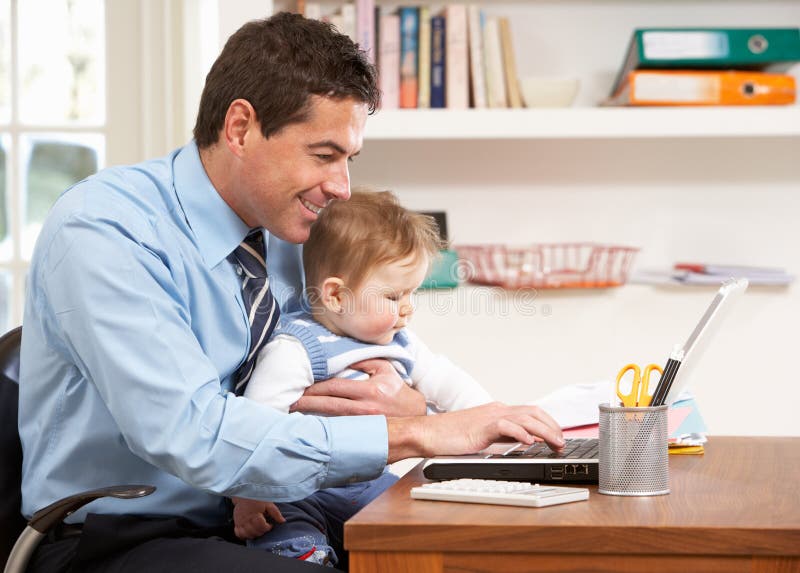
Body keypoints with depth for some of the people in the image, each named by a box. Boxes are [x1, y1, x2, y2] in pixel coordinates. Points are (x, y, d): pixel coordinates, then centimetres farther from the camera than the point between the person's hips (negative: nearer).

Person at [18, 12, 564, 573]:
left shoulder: (291, 235, 4)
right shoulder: (100, 231, -17)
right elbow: (193, 433, -29)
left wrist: (406, 402, -13)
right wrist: (413, 433, -28)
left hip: (249, 526, 7)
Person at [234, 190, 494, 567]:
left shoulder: (398, 343, 11)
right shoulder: (295, 349, -15)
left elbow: (447, 383, 15)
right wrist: (247, 495, -27)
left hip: (373, 486, 7)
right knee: (296, 550, -33)